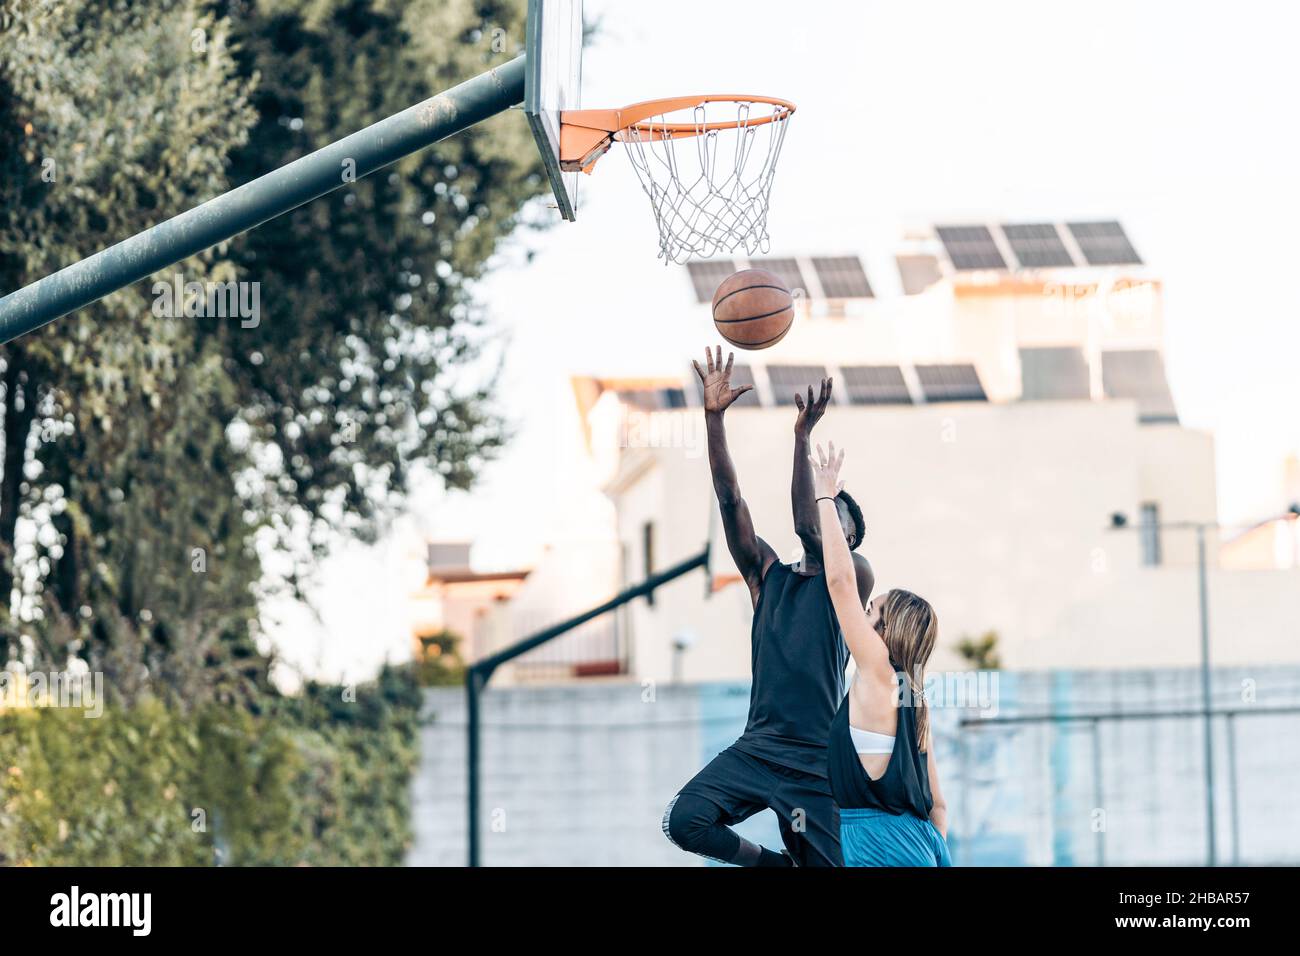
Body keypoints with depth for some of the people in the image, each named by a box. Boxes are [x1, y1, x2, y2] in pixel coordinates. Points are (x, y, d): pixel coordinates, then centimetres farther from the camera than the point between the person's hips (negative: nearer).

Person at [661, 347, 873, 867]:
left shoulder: (853, 577, 1)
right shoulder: (767, 574, 13)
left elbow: (810, 530, -17)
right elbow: (730, 499, 4)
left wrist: (802, 439, -23)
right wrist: (714, 416, -5)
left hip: (816, 760, -4)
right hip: (757, 747, 4)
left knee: (829, 862, -3)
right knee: (684, 820, -15)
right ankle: (772, 863, 9)